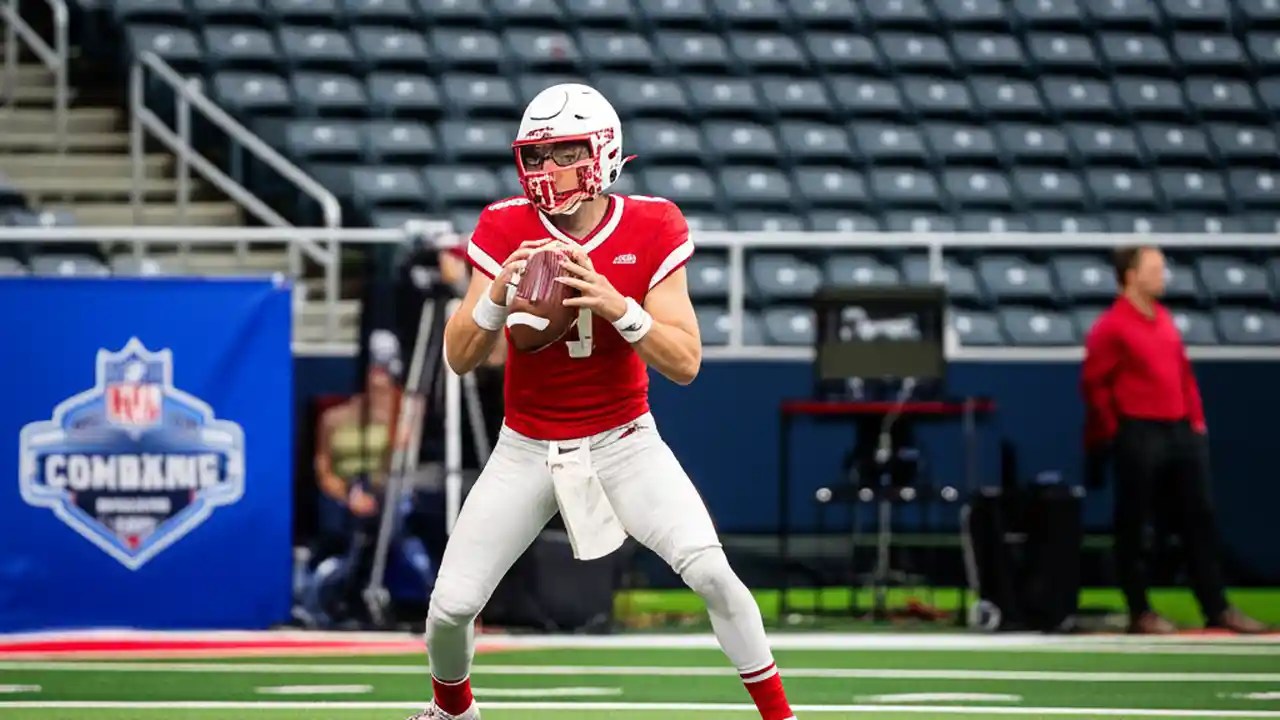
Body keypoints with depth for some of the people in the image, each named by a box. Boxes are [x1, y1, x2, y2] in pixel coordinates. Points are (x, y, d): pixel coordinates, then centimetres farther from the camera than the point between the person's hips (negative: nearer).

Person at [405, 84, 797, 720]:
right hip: (527, 451, 1)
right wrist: (497, 293, -30)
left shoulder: (650, 232, -13)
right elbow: (460, 359, -11)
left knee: (711, 574, -21)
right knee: (451, 606, -2)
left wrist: (616, 305, -33)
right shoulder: (506, 232, -11)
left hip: (624, 445, -1)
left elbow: (685, 363, -17)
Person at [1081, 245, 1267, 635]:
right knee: (1133, 525, 0)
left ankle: (1216, 608, 10)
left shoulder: (1164, 320, 14)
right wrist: (1113, 433, -8)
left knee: (1199, 518, 7)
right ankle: (1140, 613, 6)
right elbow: (1095, 385, -10)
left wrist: (1197, 420, 13)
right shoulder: (1111, 327, -8)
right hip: (1138, 437, -8)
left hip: (1182, 432, 8)